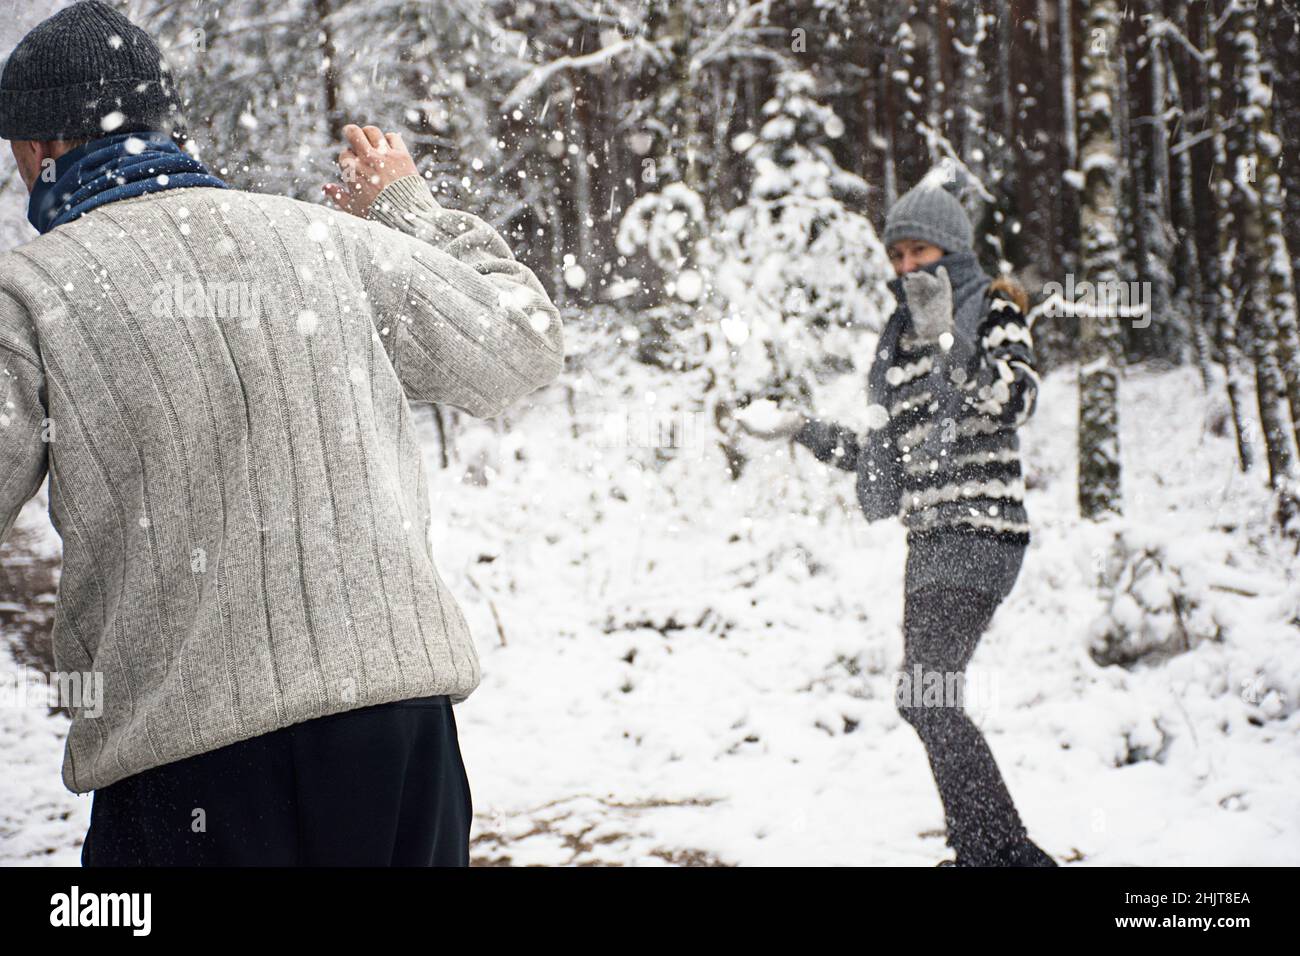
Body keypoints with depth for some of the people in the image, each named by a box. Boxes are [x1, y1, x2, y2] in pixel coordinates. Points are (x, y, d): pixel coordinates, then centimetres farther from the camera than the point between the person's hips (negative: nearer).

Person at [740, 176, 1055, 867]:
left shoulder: (991, 309, 1)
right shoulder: (901, 337, 21)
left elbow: (1015, 401, -18)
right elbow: (880, 450, 23)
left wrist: (945, 336, -25)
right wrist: (801, 429, 16)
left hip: (979, 530, -8)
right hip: (931, 537, 8)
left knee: (924, 697, -18)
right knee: (933, 703, 8)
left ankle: (1006, 851, -15)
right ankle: (977, 849, 15)